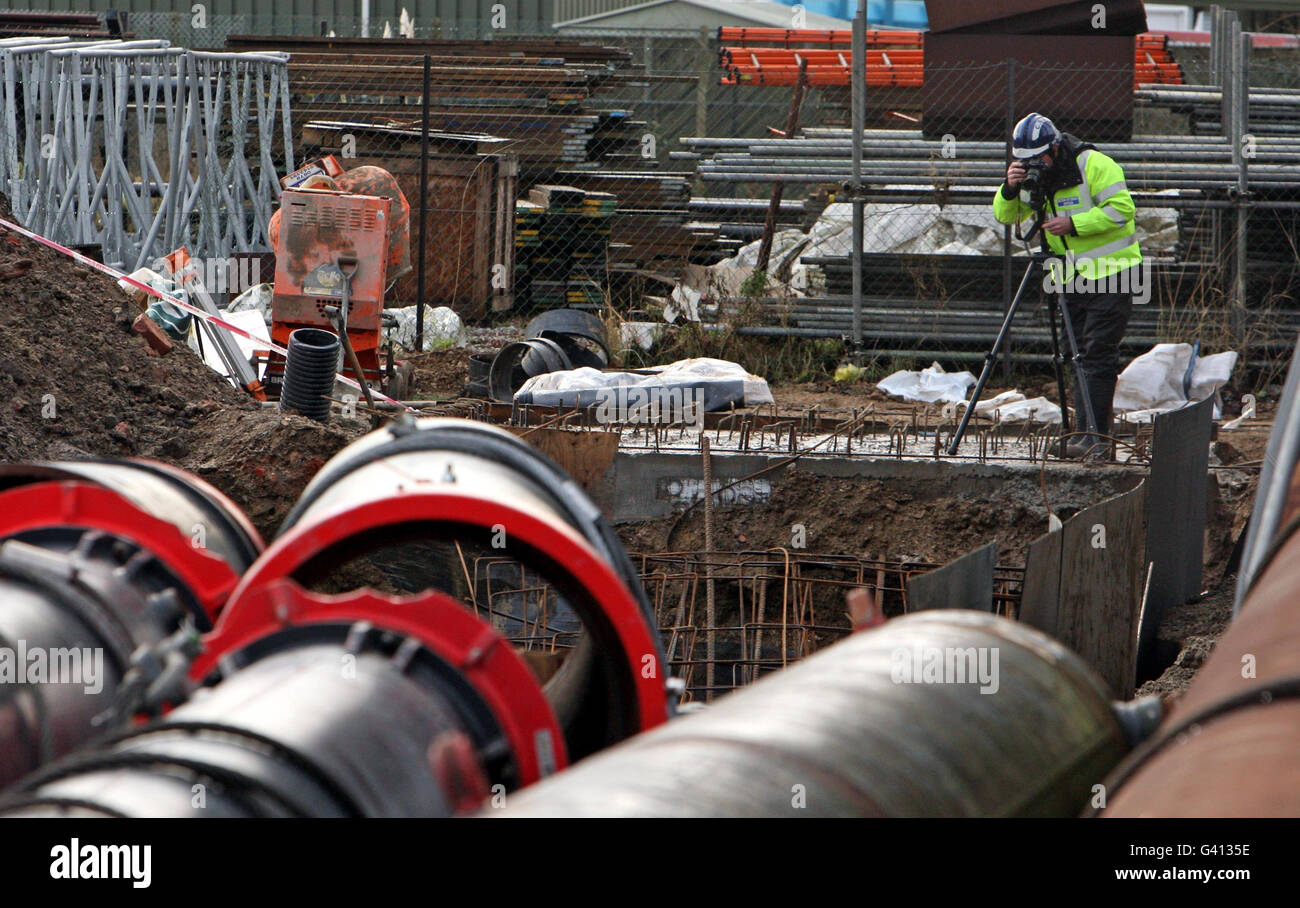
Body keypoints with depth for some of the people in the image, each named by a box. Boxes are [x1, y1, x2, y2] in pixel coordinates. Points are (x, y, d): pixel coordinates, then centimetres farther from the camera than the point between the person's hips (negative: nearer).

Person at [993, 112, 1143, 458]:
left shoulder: (1093, 165, -15)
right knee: (1079, 355, 6)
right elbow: (1006, 216, 5)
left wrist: (1073, 225, -24)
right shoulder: (1035, 177, 7)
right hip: (1071, 277, 7)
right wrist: (1010, 189, -15)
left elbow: (1122, 208, -20)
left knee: (1098, 353, -12)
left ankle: (1094, 434, -15)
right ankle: (1084, 431, 9)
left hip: (1109, 273, -7)